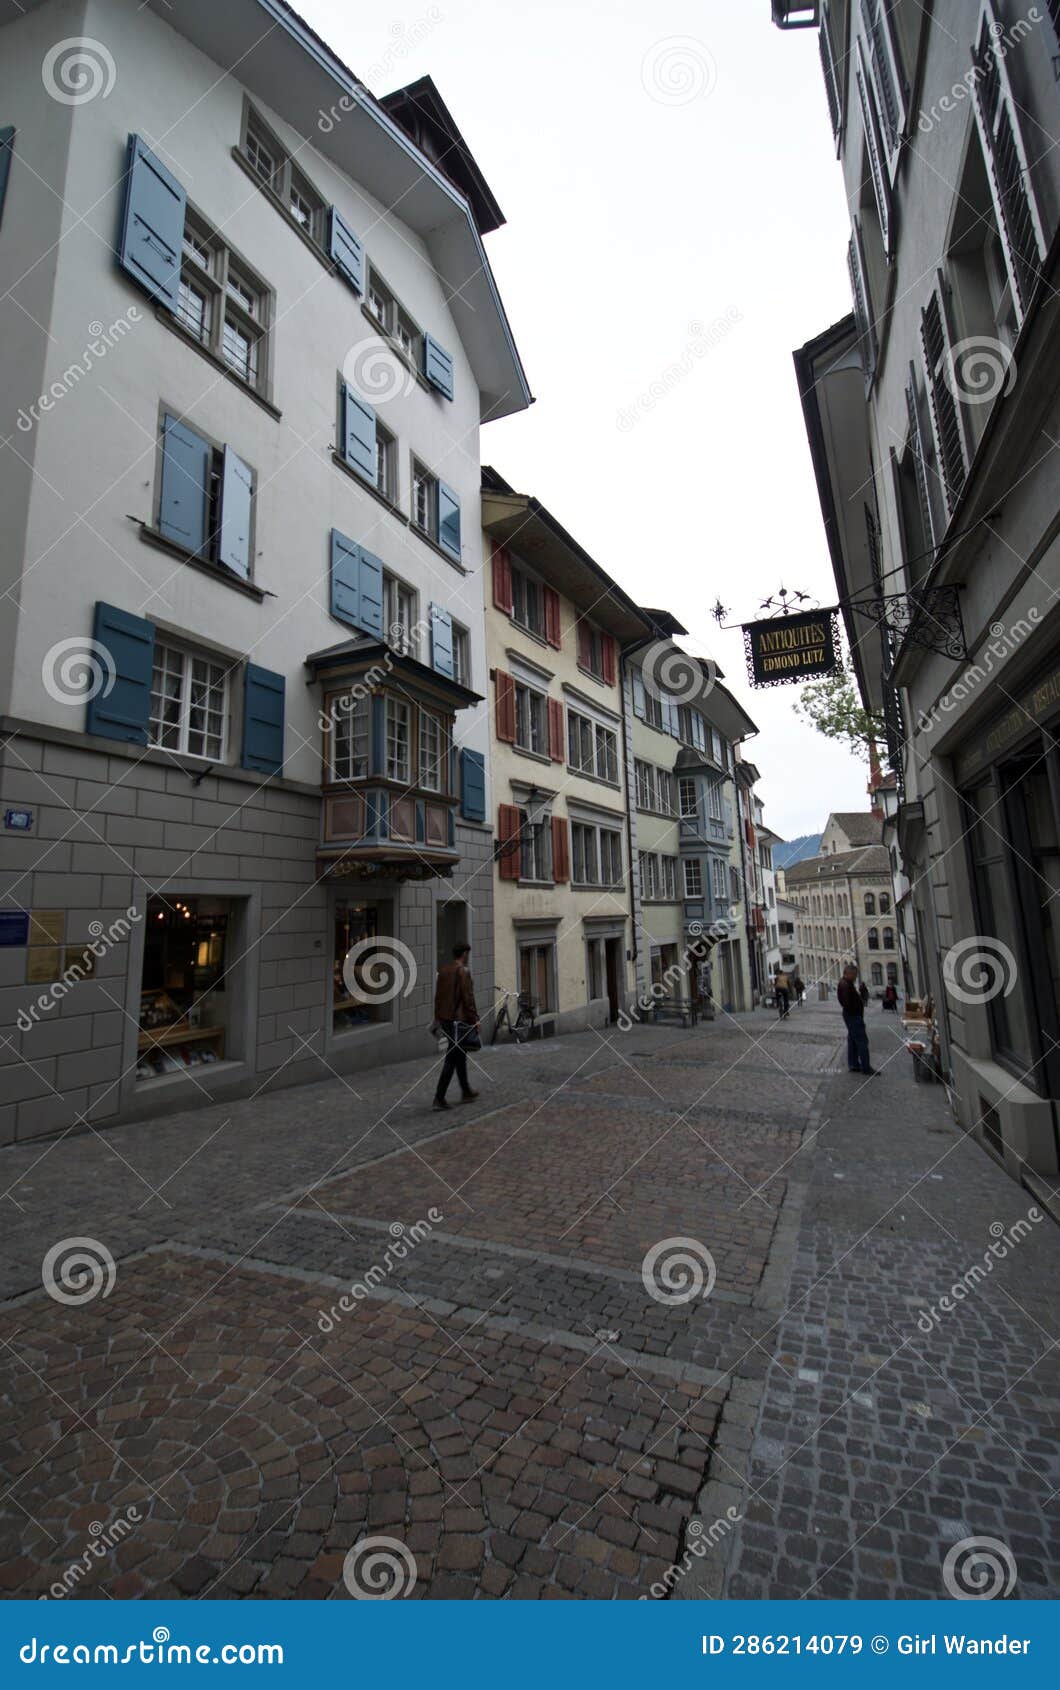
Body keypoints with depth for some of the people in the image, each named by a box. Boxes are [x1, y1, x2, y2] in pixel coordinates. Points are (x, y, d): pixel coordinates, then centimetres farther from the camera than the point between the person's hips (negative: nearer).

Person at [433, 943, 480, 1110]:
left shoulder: (443, 971, 10)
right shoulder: (463, 971, -13)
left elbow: (438, 996, 14)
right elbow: (468, 997, -16)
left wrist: (438, 1017, 20)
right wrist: (475, 1018, -9)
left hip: (444, 1019, 8)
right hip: (459, 1019, -8)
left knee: (460, 1055, 19)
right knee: (452, 1059, -5)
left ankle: (466, 1091, 29)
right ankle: (439, 1098, -6)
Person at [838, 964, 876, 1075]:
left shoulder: (847, 983, 16)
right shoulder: (845, 985, -19)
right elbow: (847, 1003, -25)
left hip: (852, 1015, 11)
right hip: (853, 1016, -11)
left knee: (852, 1041, 13)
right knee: (862, 1041, -7)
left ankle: (854, 1065, 19)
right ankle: (866, 1067, -3)